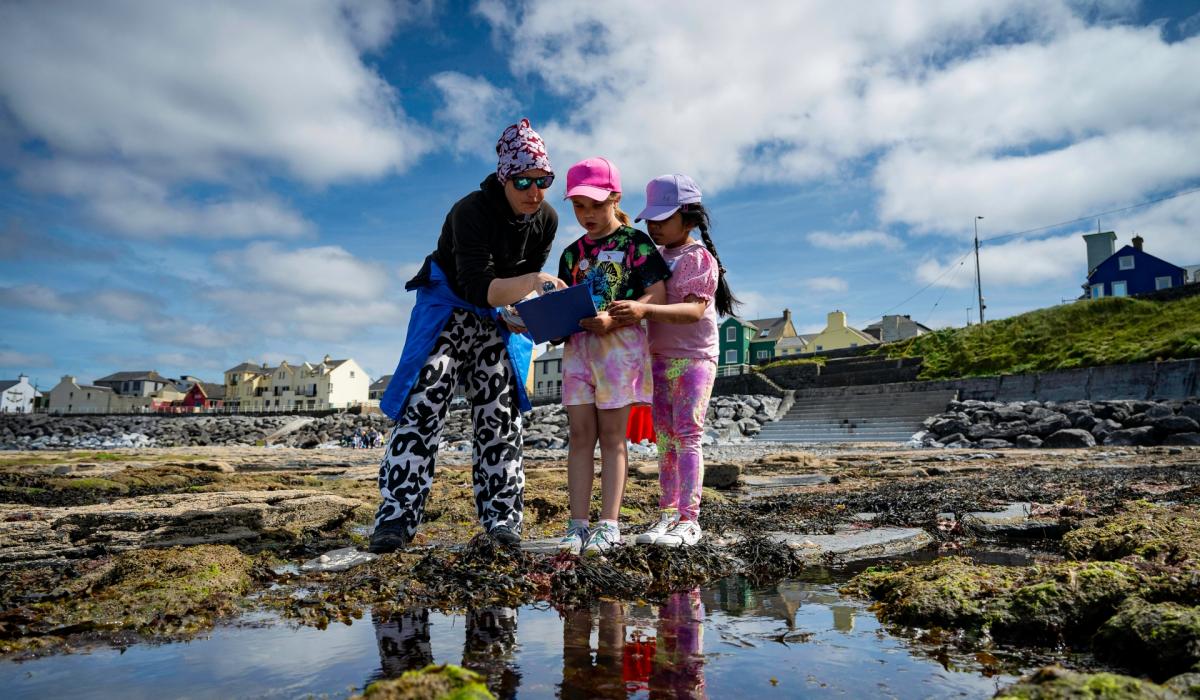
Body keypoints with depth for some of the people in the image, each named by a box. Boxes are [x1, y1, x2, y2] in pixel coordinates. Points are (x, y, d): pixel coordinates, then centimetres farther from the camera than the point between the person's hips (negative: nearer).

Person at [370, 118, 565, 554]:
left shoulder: (547, 219, -7)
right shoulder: (471, 211, -24)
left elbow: (528, 278, 4)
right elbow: (477, 288, -34)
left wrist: (518, 308, -14)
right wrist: (532, 282, -46)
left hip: (500, 317, 5)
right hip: (449, 308, -4)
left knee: (499, 412, -2)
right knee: (425, 403, -15)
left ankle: (501, 513, 3)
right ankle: (398, 515, -14)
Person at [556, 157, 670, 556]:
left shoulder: (635, 242, 1)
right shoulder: (573, 253, 17)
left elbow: (656, 296, -7)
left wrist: (612, 319, -19)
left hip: (621, 342, -4)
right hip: (578, 344, 5)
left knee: (611, 435, -2)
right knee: (580, 434, 1)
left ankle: (608, 524, 2)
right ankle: (578, 524, 5)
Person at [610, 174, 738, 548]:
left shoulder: (700, 258, -9)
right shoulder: (655, 257, 13)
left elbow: (694, 310, -23)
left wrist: (645, 309, -36)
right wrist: (627, 312, -2)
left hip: (694, 359, -7)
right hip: (659, 359, 7)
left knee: (686, 436, -8)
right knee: (665, 439, 8)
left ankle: (689, 520, -4)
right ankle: (668, 515, 14)